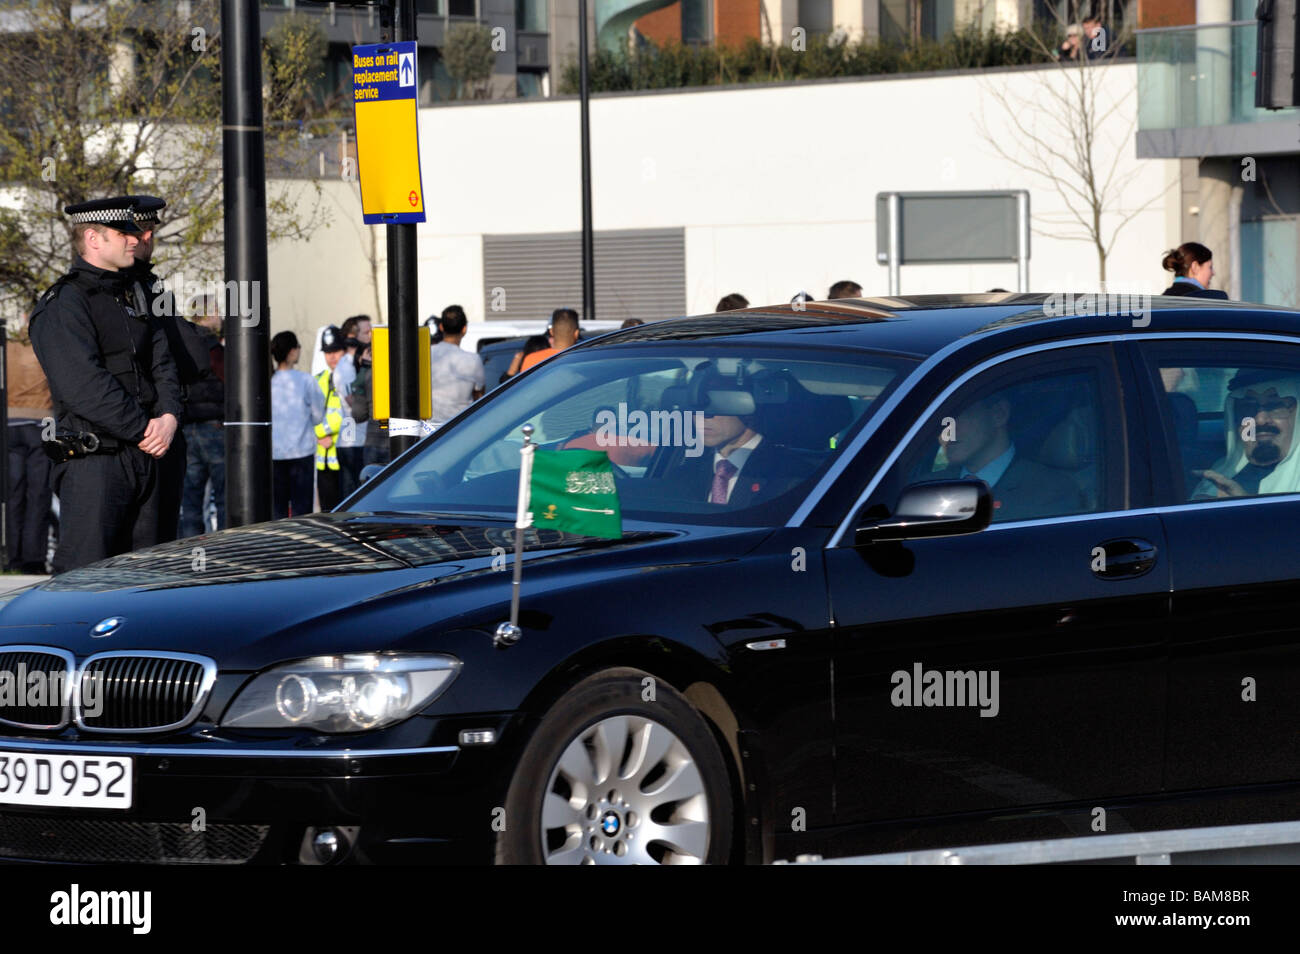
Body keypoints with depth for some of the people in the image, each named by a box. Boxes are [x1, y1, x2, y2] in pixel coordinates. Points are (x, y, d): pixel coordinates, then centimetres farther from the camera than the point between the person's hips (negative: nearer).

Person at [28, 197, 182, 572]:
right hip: (92, 460, -9)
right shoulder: (62, 305, -10)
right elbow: (84, 386, -19)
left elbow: (162, 365, 14)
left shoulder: (132, 298, 19)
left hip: (143, 457, 9)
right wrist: (144, 429, -15)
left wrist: (168, 418, -6)